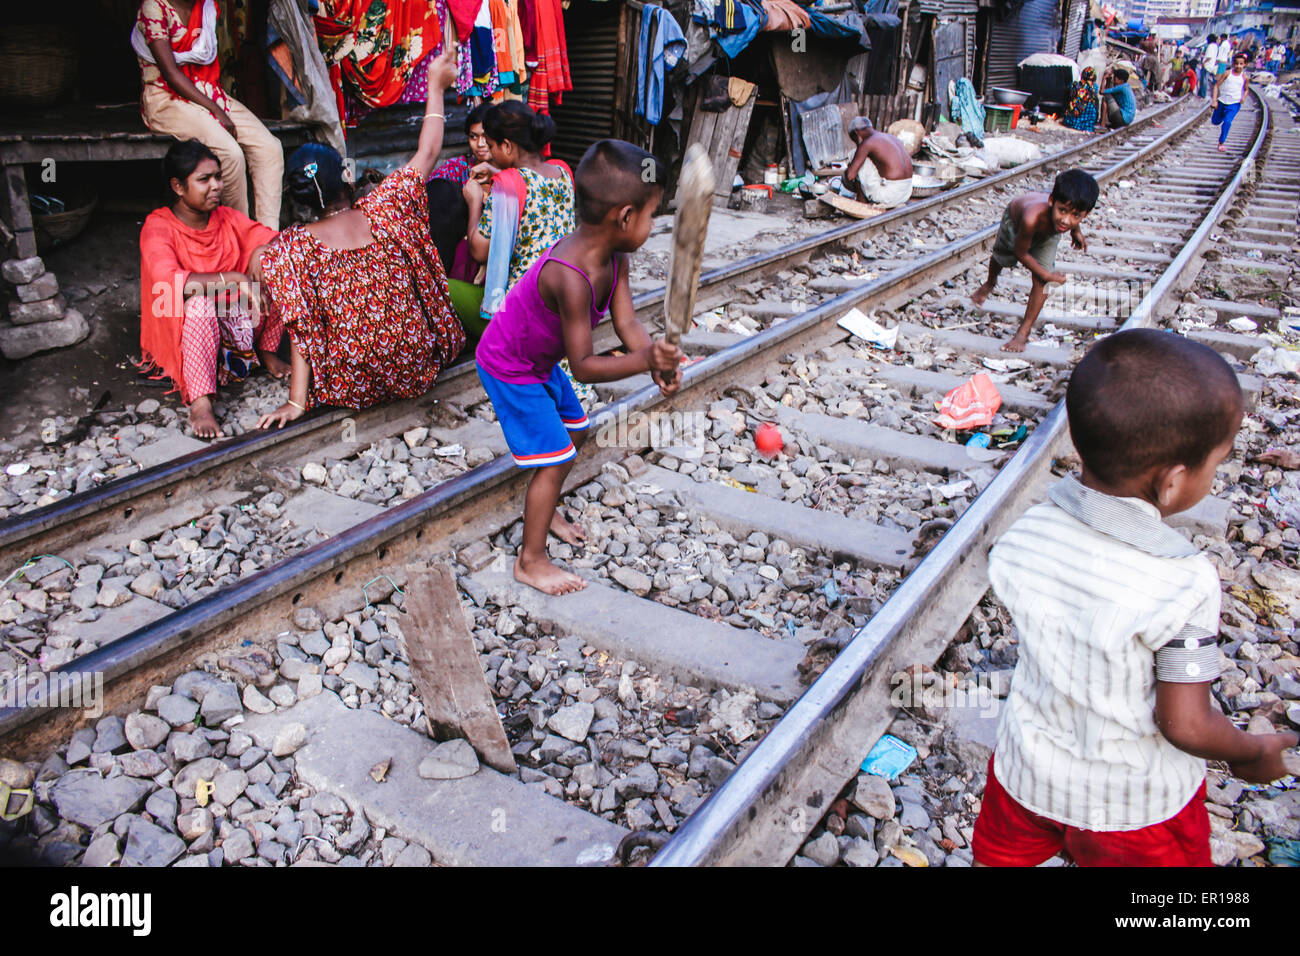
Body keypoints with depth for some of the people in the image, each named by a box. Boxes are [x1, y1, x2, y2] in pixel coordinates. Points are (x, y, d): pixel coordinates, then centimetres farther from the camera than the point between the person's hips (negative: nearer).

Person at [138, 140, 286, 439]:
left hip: (239, 321, 5)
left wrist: (261, 251, -23)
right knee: (199, 302, -39)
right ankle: (199, 403, -39)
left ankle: (268, 352, 4)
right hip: (183, 330, -5)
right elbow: (168, 283, -34)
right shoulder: (158, 227, -17)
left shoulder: (226, 217, 1)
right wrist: (231, 279, -39)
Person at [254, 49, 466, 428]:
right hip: (417, 370, 1)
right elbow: (426, 154, 1)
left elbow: (301, 331, -15)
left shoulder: (293, 248, -14)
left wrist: (297, 402, -9)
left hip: (354, 387, 0)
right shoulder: (382, 211, -12)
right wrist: (436, 87, 12)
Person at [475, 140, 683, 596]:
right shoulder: (571, 277, -38)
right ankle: (531, 561, 9)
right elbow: (583, 366, -35)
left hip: (540, 360, 9)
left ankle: (544, 509, 43)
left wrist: (656, 360, -33)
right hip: (508, 367, -9)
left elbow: (627, 322, -15)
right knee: (556, 457, -6)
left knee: (574, 430, 21)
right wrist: (642, 361, -46)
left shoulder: (613, 256, -10)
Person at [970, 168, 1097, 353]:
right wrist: (1048, 276, -24)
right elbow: (1021, 253, -32)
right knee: (1000, 256, 27)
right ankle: (990, 283, 62)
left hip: (1047, 233, 2)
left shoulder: (1074, 205, -40)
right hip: (1014, 219, -2)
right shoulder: (1033, 217, -52)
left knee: (1040, 281, -10)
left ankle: (1023, 333, 4)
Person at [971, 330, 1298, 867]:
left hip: (1028, 771, 3)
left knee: (999, 856, 26)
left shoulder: (1025, 535, -17)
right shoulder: (1183, 583, -30)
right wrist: (1254, 753, -1)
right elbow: (1187, 725, -21)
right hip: (1134, 804, -3)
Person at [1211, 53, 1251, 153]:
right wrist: (1214, 100, -11)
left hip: (1234, 104, -1)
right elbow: (1217, 85, -4)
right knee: (1215, 122, 17)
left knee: (1227, 122, -18)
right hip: (1222, 101, 1)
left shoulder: (1245, 77, -2)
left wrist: (1243, 97, -7)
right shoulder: (1227, 74, -5)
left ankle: (1221, 143, -9)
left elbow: (1246, 89, 13)